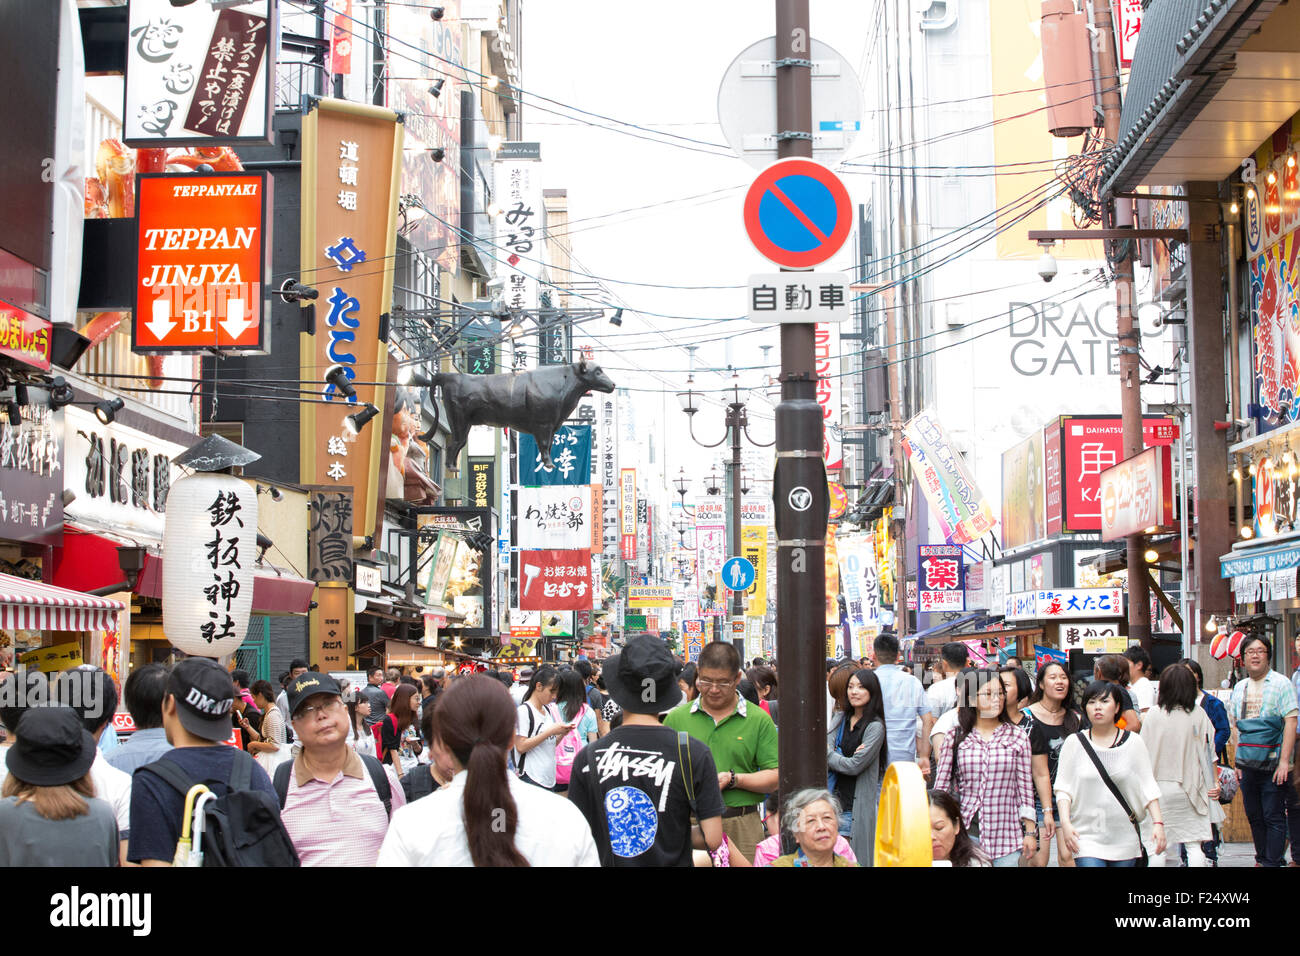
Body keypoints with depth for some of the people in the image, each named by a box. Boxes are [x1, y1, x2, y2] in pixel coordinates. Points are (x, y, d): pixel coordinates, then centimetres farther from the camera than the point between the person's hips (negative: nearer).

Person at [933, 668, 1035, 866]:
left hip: (1005, 836, 0)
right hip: (965, 833, 0)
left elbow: (1025, 788, 7)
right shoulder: (955, 737, 4)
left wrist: (1030, 832, 4)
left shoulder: (1018, 736, 6)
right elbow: (941, 787, 6)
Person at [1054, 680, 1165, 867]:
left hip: (1124, 840, 2)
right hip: (1087, 839, -1)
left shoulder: (1133, 742, 5)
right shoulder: (1074, 743, 4)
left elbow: (1148, 786, 6)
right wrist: (1065, 822, -10)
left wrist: (1157, 823, -3)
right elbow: (1063, 787, 3)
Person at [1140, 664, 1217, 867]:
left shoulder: (1153, 715, -5)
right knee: (1194, 845, 3)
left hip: (1160, 784, -1)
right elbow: (1208, 752, 2)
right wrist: (1214, 782, 10)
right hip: (1190, 787, 1)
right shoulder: (1198, 715, -1)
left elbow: (1144, 753, -2)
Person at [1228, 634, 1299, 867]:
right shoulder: (1239, 687, 13)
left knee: (1273, 817, -5)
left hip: (1273, 764, -5)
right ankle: (1262, 859, 21)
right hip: (1247, 764, 6)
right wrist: (1238, 760, 10)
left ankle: (1273, 862, -2)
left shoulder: (1281, 684, -5)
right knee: (1254, 816, 10)